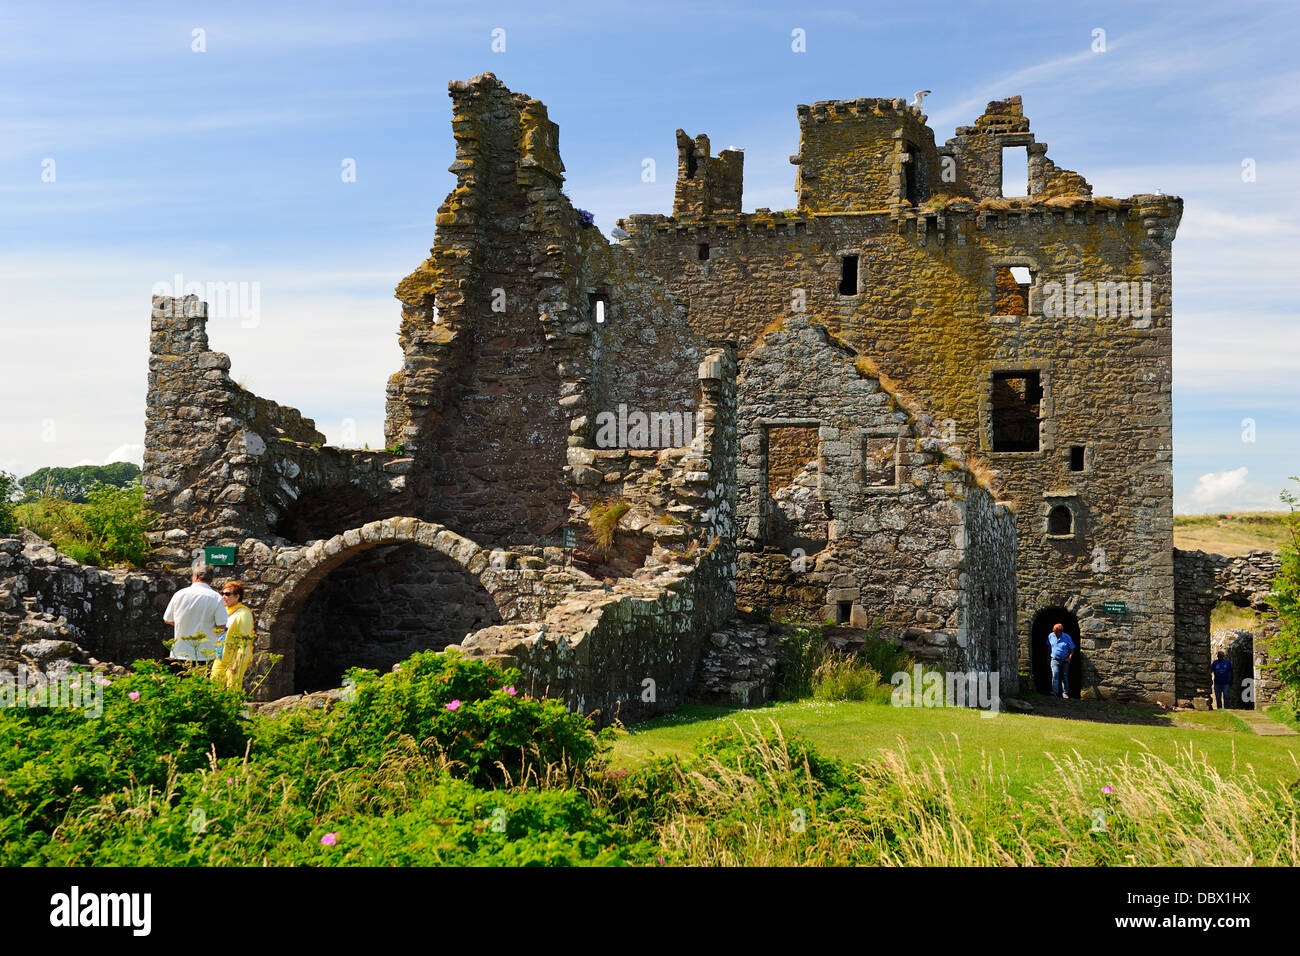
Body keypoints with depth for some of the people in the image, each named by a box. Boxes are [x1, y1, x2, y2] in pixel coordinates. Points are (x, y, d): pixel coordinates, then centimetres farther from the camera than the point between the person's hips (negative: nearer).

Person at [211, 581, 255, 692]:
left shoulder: (243, 614, -12)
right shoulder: (225, 611, 13)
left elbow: (244, 643, -16)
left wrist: (237, 663, -21)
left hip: (235, 658, -8)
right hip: (221, 658, 8)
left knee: (232, 691, -7)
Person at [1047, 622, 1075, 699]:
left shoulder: (1067, 637, -10)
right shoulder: (1051, 636, -2)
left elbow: (1072, 649, -2)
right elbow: (1049, 646, 15)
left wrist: (1069, 658, -12)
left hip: (1064, 661, -1)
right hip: (1055, 660, 1)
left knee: (1065, 677, 6)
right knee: (1055, 674, -15)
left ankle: (1065, 693, 13)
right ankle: (1055, 692, -20)